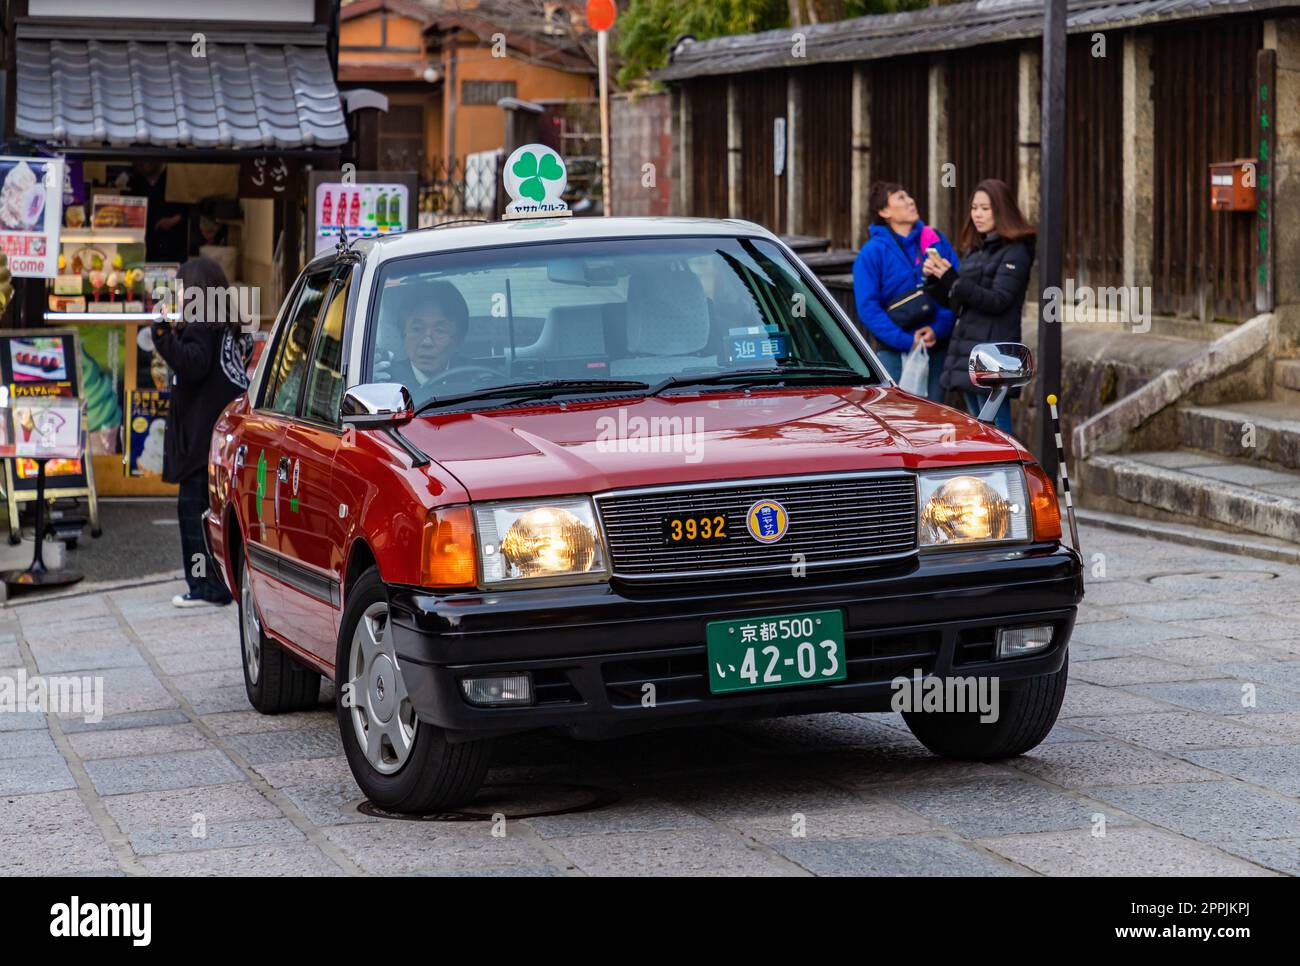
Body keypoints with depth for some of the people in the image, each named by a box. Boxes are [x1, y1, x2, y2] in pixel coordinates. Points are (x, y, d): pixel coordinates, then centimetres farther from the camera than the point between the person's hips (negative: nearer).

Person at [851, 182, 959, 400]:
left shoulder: (937, 242, 6)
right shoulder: (873, 252, -4)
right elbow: (867, 307, -9)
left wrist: (939, 328, -13)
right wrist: (905, 340, -16)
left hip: (937, 348, 3)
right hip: (894, 354, -3)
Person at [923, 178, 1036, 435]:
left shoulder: (1015, 252, -8)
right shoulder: (974, 250, 17)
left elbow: (998, 300, -18)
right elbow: (955, 301, 19)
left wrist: (951, 278, -24)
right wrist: (934, 278, 0)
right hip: (965, 348, 9)